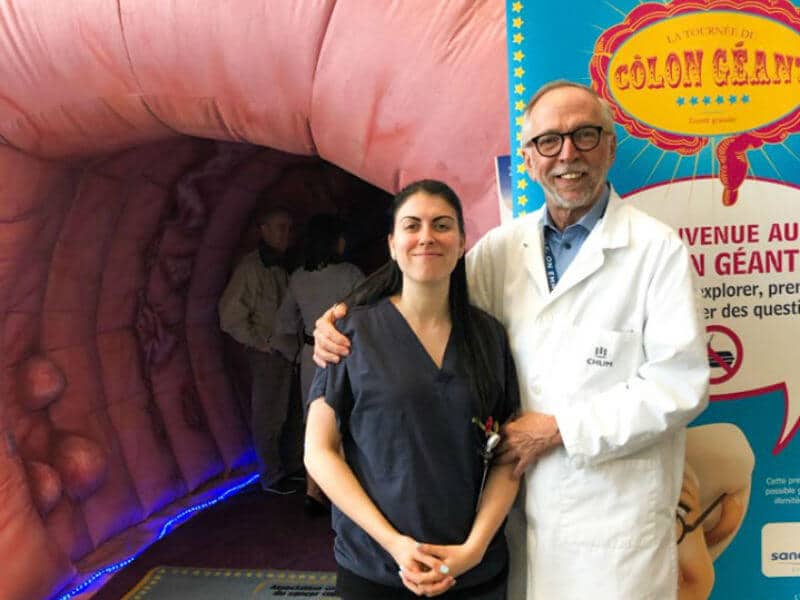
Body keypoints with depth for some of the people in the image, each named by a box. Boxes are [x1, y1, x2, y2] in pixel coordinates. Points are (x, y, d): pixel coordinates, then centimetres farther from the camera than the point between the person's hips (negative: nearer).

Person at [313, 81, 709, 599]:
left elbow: (680, 385, -12)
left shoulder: (658, 249, -8)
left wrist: (559, 428, -14)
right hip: (522, 506, 4)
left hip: (616, 516, -3)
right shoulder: (503, 247, 4)